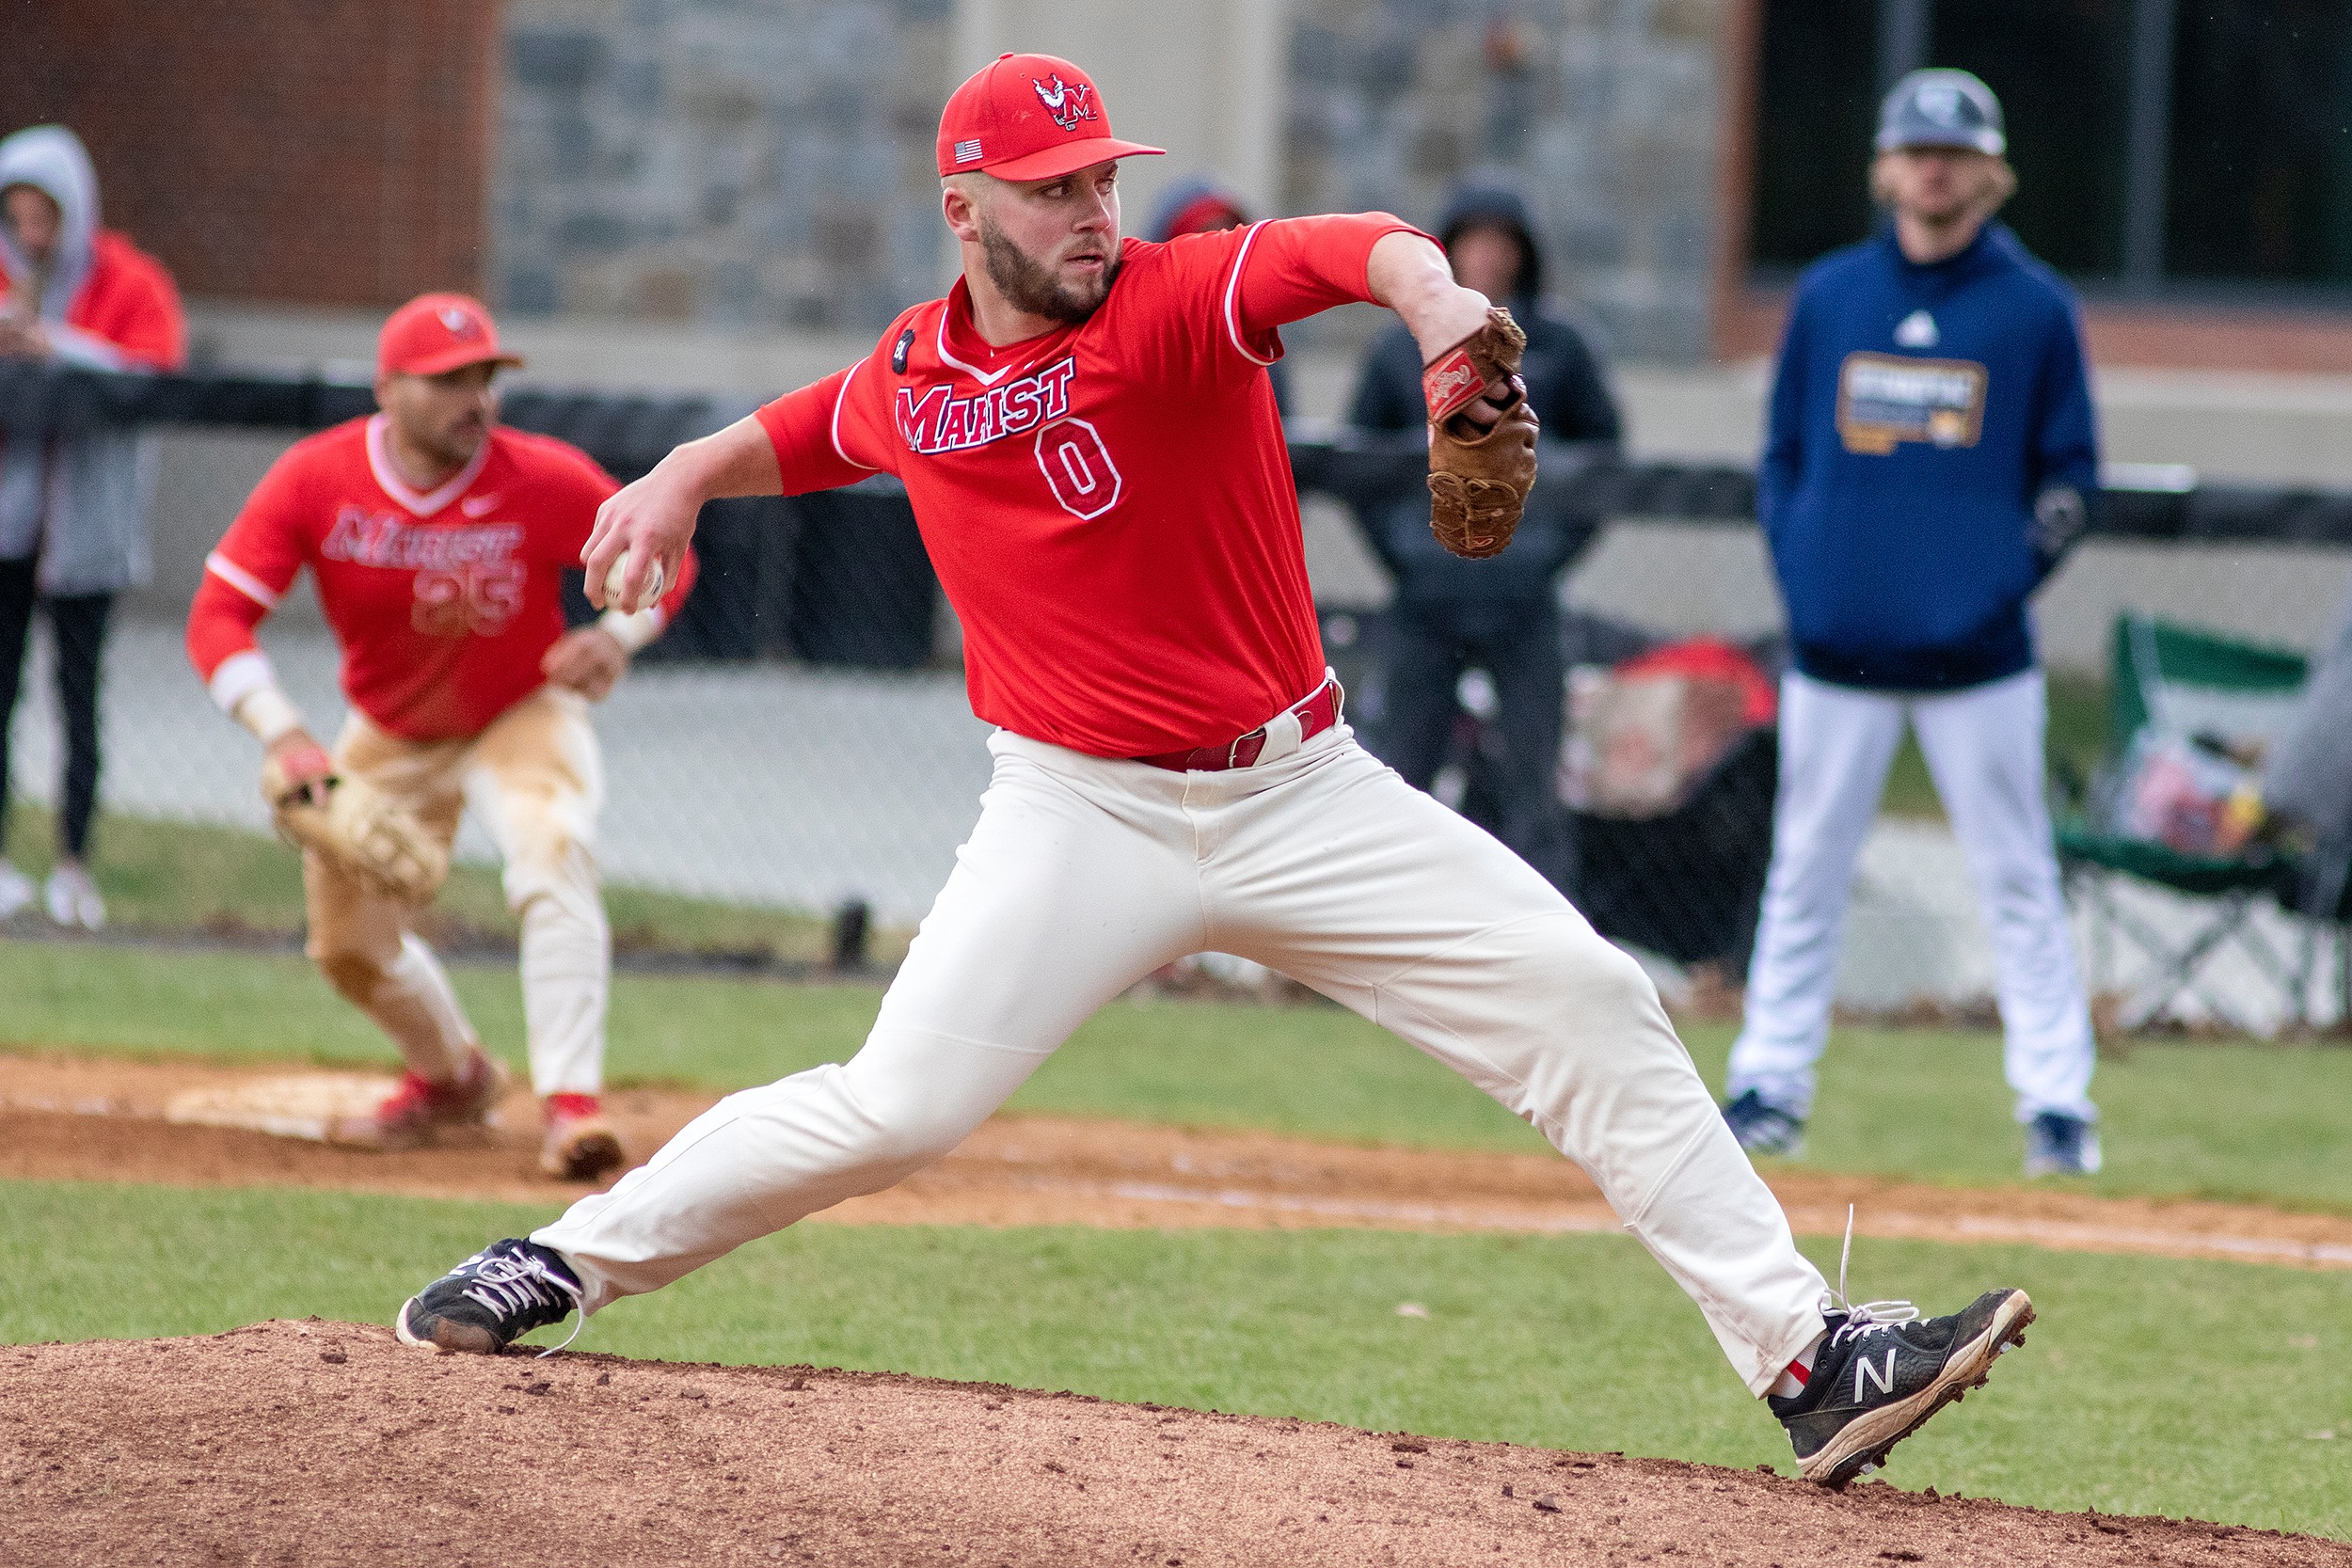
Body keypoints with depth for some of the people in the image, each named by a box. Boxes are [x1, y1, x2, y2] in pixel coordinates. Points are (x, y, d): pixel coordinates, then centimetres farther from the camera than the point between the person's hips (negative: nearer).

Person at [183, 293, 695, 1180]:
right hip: (388, 736, 3)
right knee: (350, 940, 8)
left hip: (523, 715, -3)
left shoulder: (545, 482, -25)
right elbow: (219, 615, -24)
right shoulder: (315, 480, -23)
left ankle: (570, 1102, -36)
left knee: (552, 857, -31)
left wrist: (618, 636, -33)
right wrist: (282, 735, -38)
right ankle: (452, 1078, 39)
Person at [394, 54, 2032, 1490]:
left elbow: (1363, 246, -32)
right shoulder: (910, 377, 1)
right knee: (896, 1107, -12)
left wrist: (1437, 299, -55)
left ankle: (1807, 1359, -6)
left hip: (1307, 794, 0)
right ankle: (566, 1262, 7)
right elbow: (795, 435, 25)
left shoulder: (1179, 304, -11)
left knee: (1591, 1008, -9)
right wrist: (684, 477, 5)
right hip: (1082, 817, 0)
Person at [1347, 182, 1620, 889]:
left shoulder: (1559, 350, 4)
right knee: (1399, 774, 4)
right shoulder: (1401, 349, 6)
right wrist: (1398, 549, 1)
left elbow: (1605, 454, 11)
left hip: (1525, 604, -1)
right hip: (1423, 602, 1)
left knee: (1533, 784, -1)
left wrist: (1559, 543, 0)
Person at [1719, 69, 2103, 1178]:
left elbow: (2071, 475, 6)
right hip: (1836, 647, 2)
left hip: (1977, 656, -2)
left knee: (2016, 879, -1)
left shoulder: (2034, 307, 3)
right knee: (1805, 873, 6)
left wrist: (2011, 576, -6)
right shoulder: (1828, 295, 8)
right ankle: (1769, 1087, 12)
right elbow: (1783, 453, 14)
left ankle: (2058, 1103, 1)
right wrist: (1797, 574, 2)